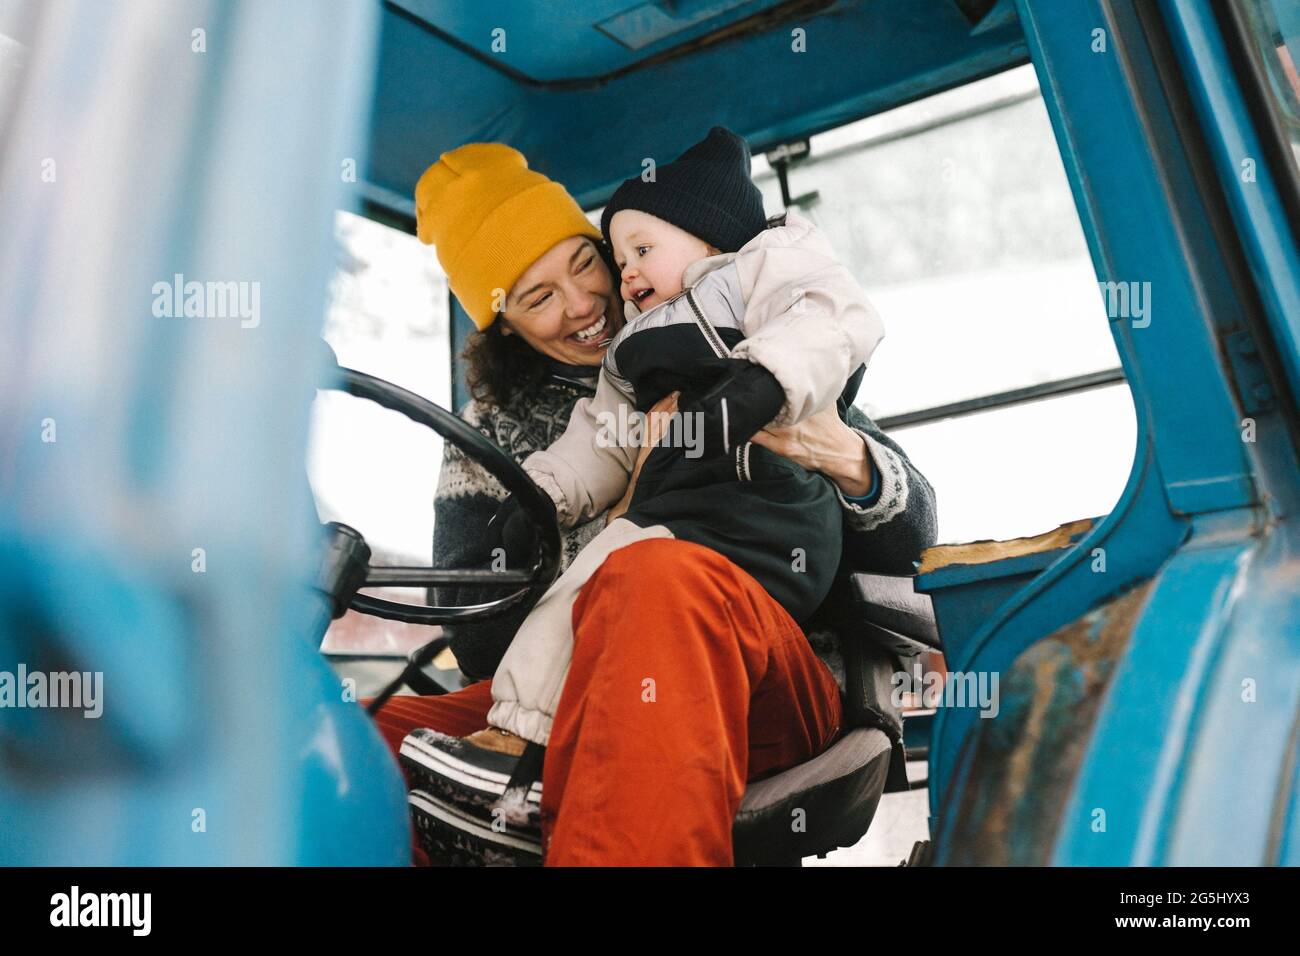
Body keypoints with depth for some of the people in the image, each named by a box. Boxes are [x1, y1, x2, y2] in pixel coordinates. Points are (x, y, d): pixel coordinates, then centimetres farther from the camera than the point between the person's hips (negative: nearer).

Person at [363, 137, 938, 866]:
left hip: (770, 689, -1)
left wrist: (848, 458, -9)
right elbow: (478, 642, 8)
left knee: (661, 581, -38)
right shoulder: (489, 434, 18)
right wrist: (624, 523, -5)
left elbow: (909, 538, 14)